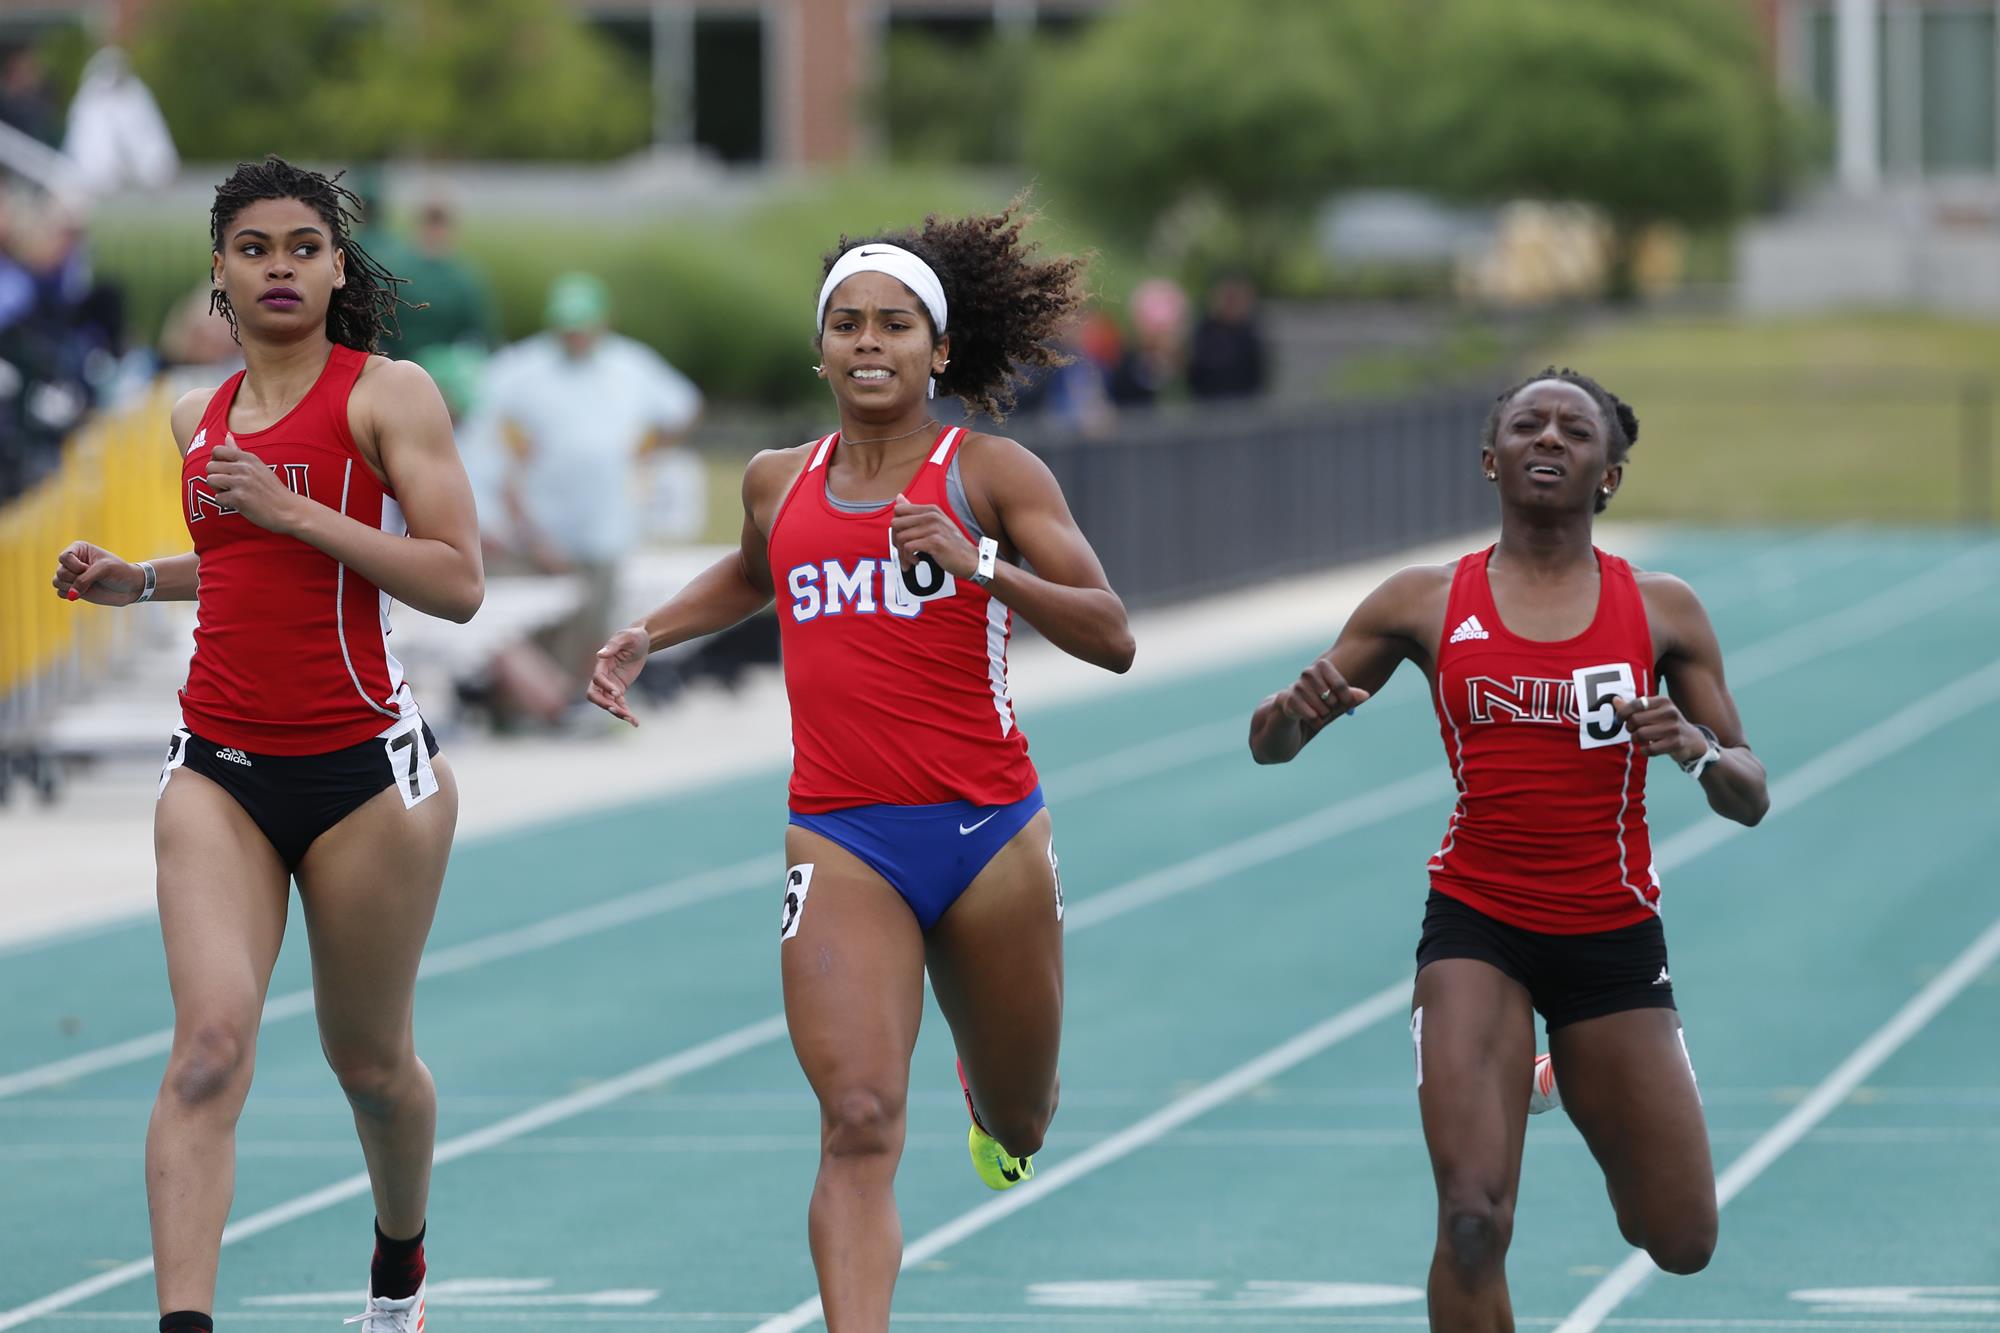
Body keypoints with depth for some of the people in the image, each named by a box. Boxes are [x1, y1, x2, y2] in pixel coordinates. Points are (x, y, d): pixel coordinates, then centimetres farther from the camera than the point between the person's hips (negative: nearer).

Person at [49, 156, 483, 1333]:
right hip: (220, 770, 3)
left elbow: (458, 583, -14)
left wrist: (290, 509, -19)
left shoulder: (389, 394, -5)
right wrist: (140, 581, 13)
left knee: (370, 1061, 12)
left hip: (362, 769, -3)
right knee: (210, 1043, -16)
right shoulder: (200, 419, 13)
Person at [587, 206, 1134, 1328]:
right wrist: (649, 636, 19)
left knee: (1019, 1123, 19)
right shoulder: (779, 482, 9)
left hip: (989, 833, -1)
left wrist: (982, 567, -23)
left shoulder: (991, 474, -3)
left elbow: (1112, 637, -10)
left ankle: (996, 1108, 57)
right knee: (860, 1120, -18)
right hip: (842, 842, 1)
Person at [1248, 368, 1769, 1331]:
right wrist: (1296, 707, -19)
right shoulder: (1426, 603, 0)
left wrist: (1699, 750, -20)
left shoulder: (1660, 611, -1)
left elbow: (1750, 800, 2)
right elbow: (1271, 745, 5)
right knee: (1473, 1223, -19)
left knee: (1681, 1242, 9)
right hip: (1477, 927, -1)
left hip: (1614, 940, 1)